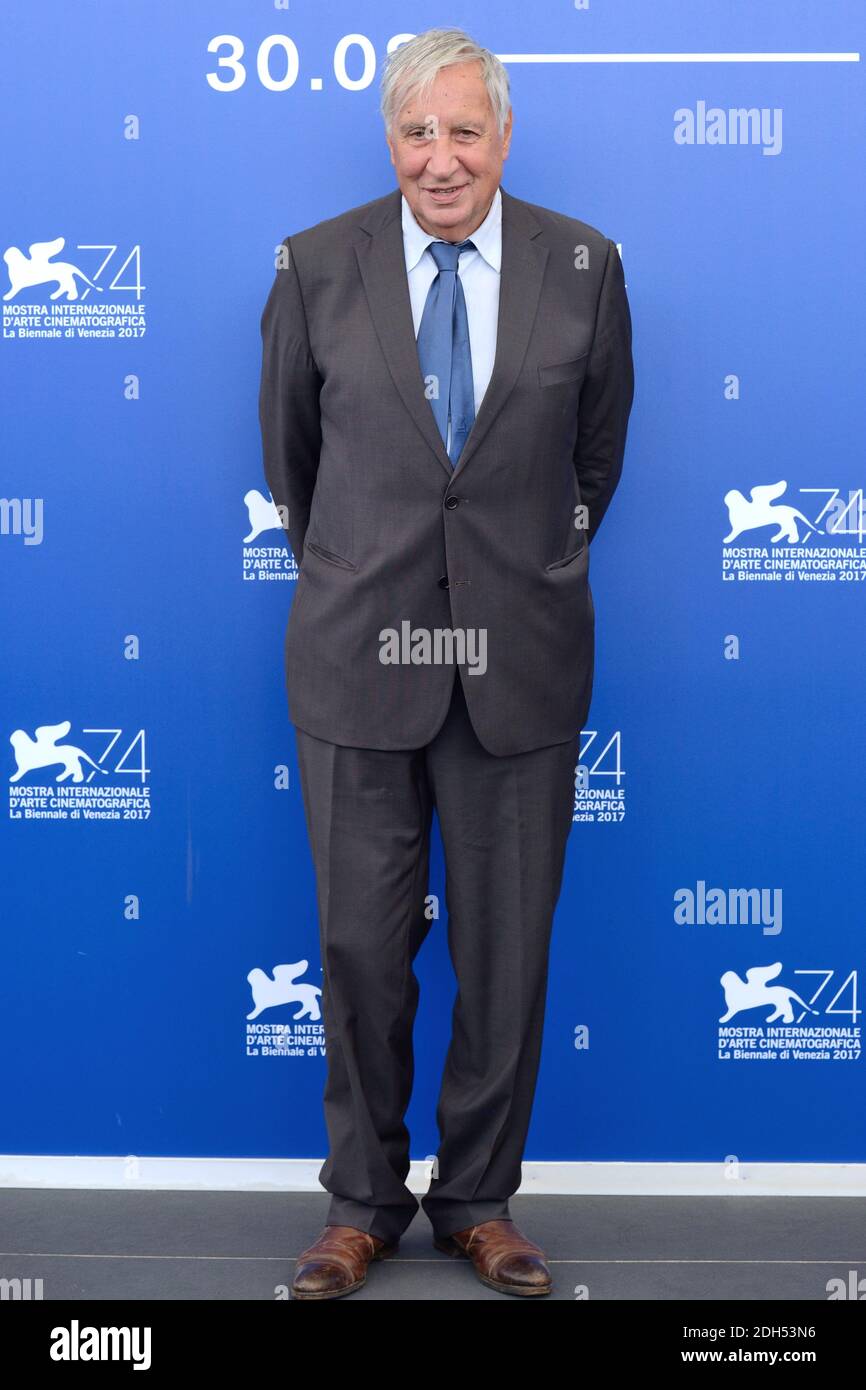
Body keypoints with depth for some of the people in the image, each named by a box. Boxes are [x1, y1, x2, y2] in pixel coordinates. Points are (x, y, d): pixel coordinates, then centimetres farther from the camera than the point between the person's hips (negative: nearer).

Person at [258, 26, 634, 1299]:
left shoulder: (583, 266, 0)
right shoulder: (318, 267, -1)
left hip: (520, 656, 1)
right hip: (360, 655, 0)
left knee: (509, 948, 7)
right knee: (362, 943, 6)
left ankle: (479, 1199, 27)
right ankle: (364, 1202, 26)